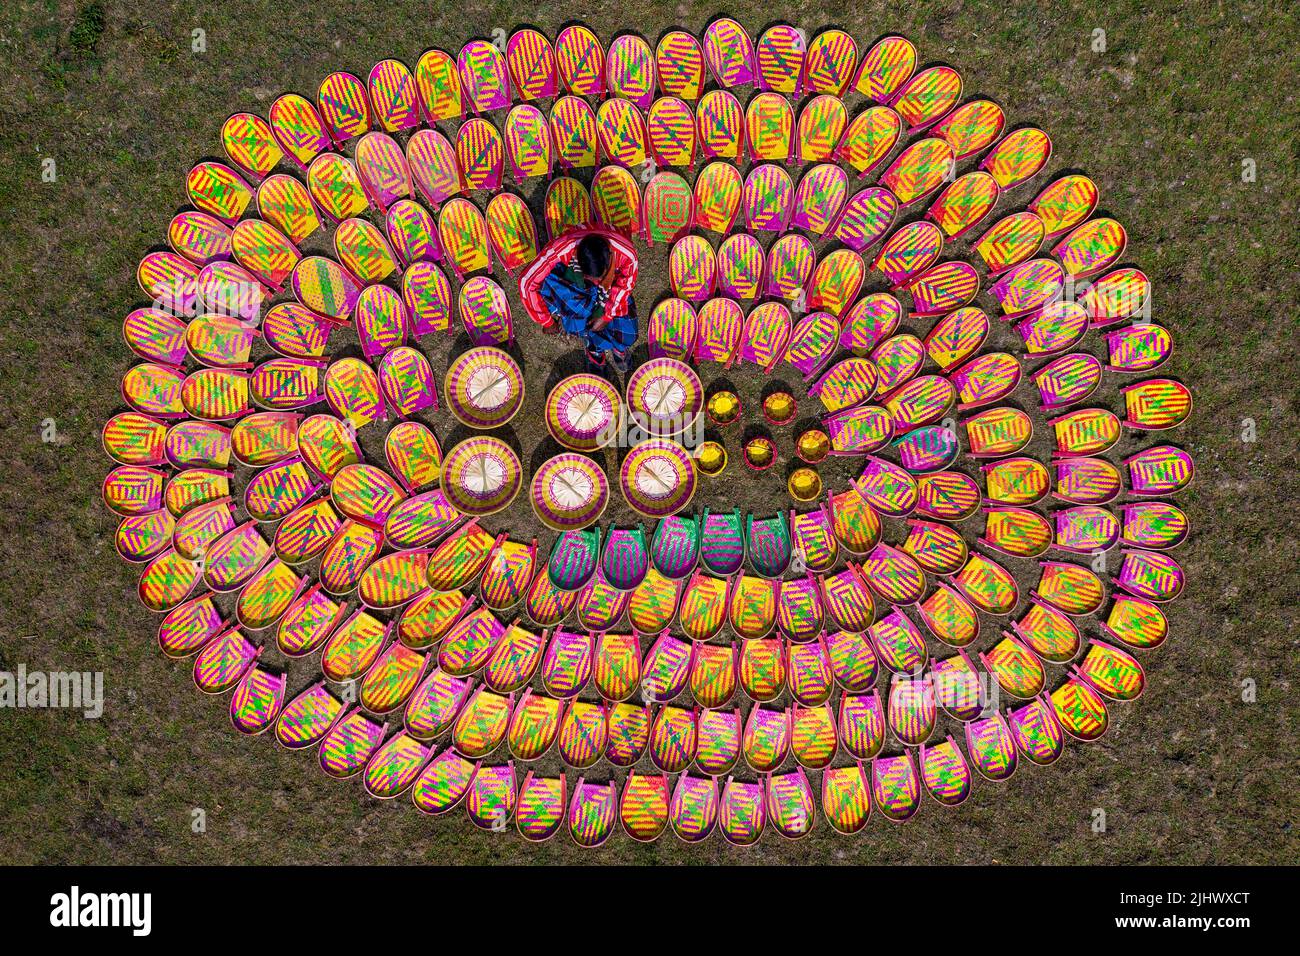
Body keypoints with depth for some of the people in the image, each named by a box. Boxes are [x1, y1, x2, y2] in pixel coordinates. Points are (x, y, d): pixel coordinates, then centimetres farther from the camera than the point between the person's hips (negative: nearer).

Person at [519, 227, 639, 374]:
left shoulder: (626, 254, -36)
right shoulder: (560, 250, -40)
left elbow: (625, 285, -15)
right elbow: (526, 282, -29)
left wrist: (607, 316, -16)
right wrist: (546, 321, -19)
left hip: (610, 291, 0)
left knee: (626, 337, -18)